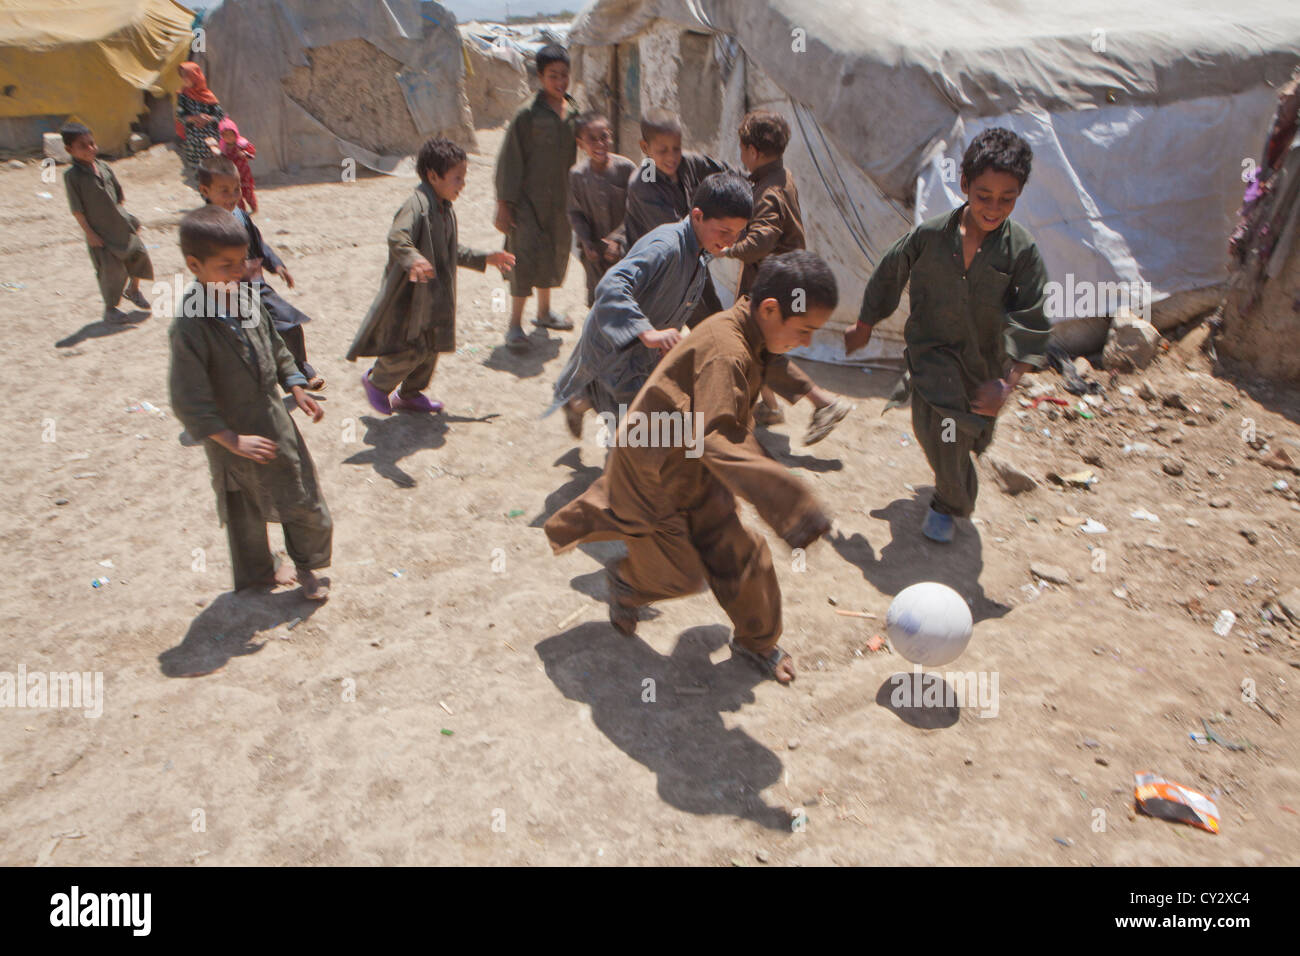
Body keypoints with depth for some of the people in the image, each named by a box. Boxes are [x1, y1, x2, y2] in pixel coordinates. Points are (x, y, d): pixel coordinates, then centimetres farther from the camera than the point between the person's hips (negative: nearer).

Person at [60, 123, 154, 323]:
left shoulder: (104, 167, 4)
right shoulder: (72, 175, -12)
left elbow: (120, 193, 16)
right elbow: (77, 209, -12)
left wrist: (123, 214, 11)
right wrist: (89, 233, -13)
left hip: (122, 225, 6)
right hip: (100, 231, -5)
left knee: (138, 253, 11)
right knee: (110, 268, -3)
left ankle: (133, 289, 38)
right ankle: (110, 308, 14)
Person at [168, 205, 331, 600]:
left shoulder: (246, 298, -4)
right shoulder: (189, 327, -25)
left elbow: (276, 349, 12)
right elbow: (189, 402, -24)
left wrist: (297, 389, 6)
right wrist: (233, 441, -24)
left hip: (274, 419, 7)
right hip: (235, 433, -7)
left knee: (304, 498, 16)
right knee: (244, 511, 13)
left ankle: (306, 565, 35)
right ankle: (255, 574, 35)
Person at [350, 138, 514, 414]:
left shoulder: (446, 209, 10)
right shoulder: (417, 205, -21)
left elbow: (452, 250, 23)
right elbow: (397, 237, -38)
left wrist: (484, 258, 22)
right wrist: (413, 260, -56)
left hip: (434, 297, 9)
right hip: (408, 294, -9)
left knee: (431, 349, 16)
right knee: (409, 350, -4)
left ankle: (410, 394, 35)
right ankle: (376, 382, 24)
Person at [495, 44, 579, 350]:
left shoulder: (574, 113, 6)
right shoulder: (527, 115, -10)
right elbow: (509, 160, -9)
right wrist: (504, 204, -12)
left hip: (560, 202, 6)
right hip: (528, 200, -6)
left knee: (555, 255, 15)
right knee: (526, 257, -9)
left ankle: (544, 313, 34)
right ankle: (515, 325, 1)